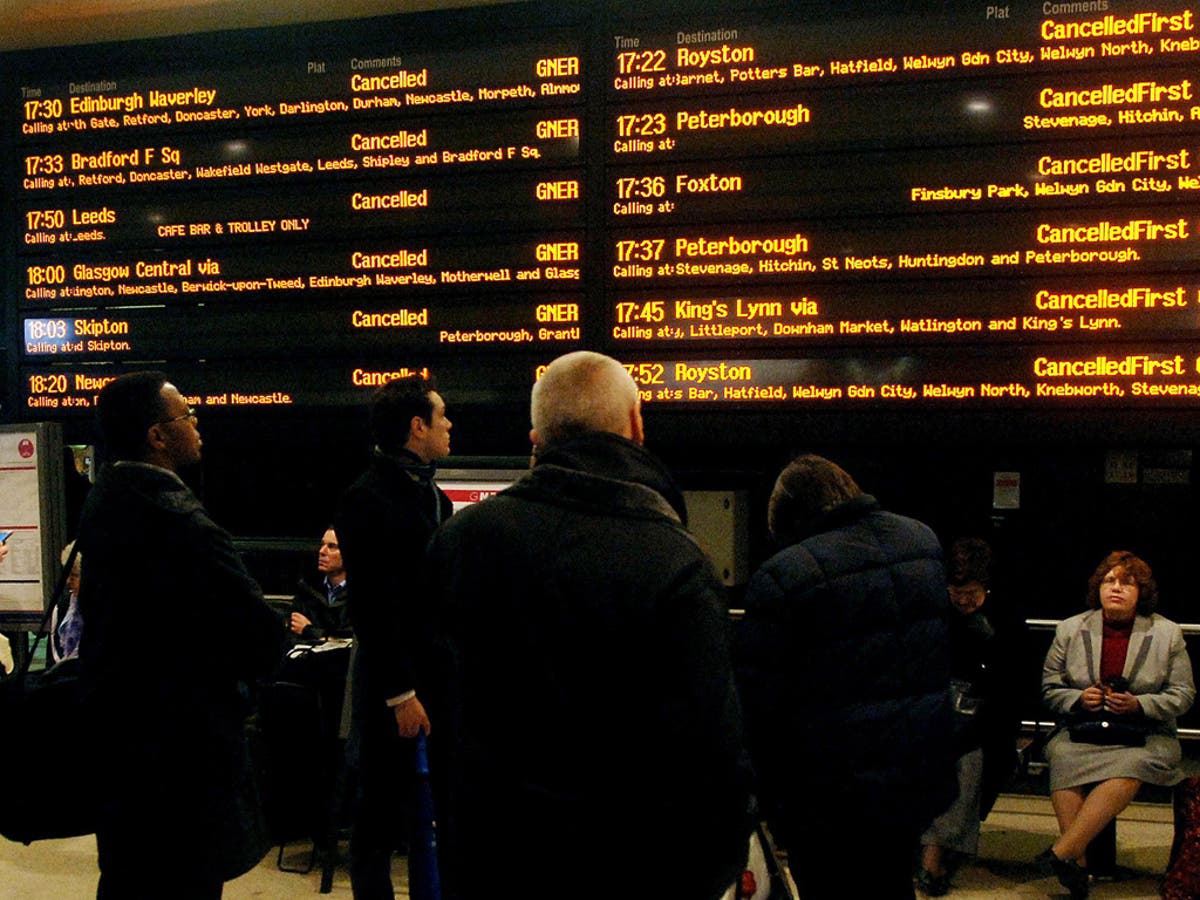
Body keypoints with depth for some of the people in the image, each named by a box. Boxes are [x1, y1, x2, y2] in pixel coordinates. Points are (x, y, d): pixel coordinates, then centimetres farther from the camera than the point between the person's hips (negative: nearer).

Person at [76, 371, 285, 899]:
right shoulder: (180, 520, -25)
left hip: (115, 730, 9)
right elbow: (263, 639, -25)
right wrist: (231, 669, -2)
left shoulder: (102, 505, 3)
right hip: (179, 744, -9)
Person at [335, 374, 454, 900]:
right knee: (382, 817, 4)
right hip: (392, 684, -8)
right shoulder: (368, 499, -13)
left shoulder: (434, 496, 13)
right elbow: (372, 608, -17)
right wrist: (400, 693, -17)